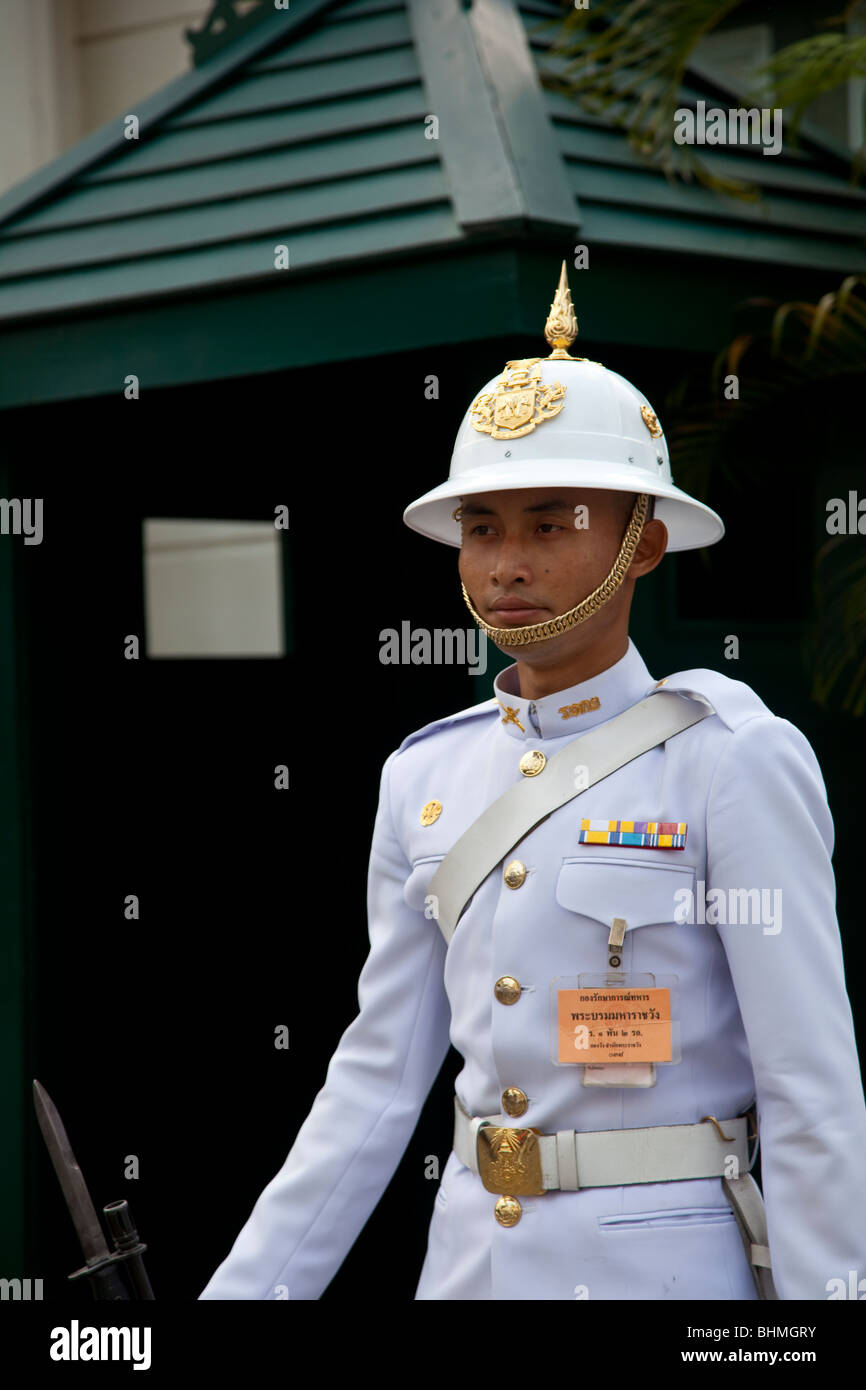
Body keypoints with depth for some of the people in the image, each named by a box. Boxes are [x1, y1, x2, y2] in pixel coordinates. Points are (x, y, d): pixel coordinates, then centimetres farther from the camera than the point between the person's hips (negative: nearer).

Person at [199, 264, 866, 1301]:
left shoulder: (734, 765, -11)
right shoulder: (425, 776, 6)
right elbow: (377, 1080, 8)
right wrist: (243, 1292, 6)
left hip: (660, 1266, -5)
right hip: (470, 1258, 5)